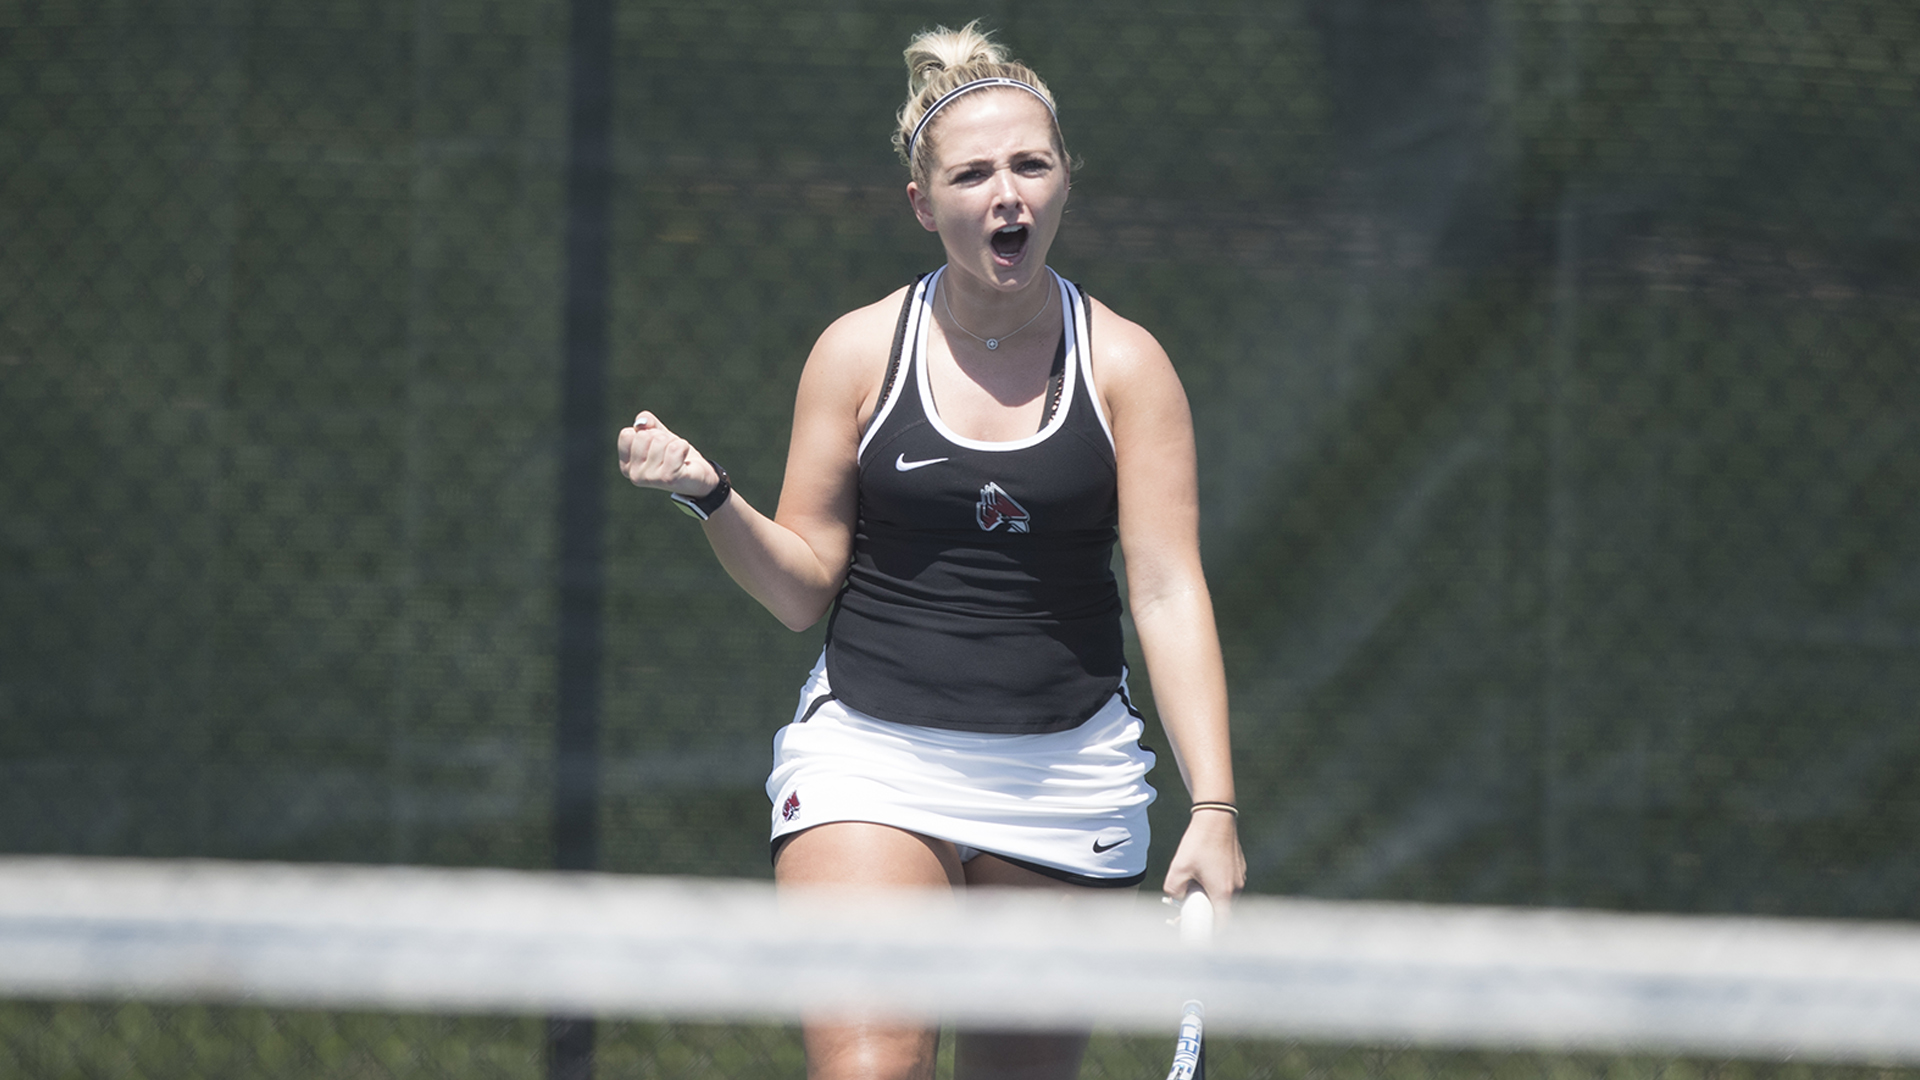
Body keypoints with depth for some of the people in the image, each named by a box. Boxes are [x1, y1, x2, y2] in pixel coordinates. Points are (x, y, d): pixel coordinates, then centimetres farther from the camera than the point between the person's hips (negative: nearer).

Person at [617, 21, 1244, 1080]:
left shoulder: (1126, 365, 2)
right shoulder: (857, 351, 2)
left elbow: (1169, 593, -5)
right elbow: (806, 587, 5)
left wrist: (1213, 806, -14)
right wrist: (710, 497, -15)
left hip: (1064, 774, 1)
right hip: (872, 756, -1)